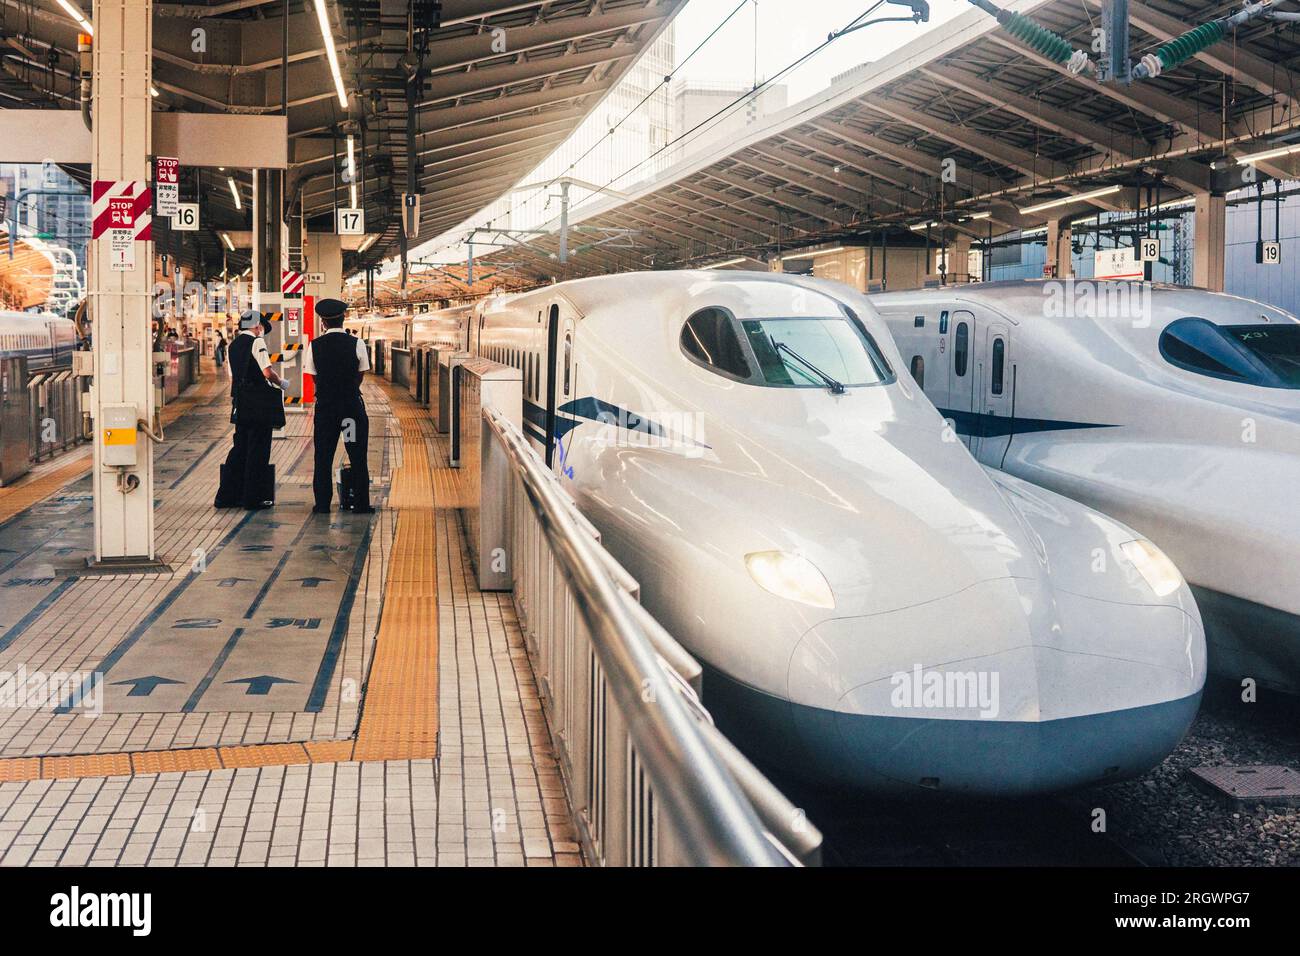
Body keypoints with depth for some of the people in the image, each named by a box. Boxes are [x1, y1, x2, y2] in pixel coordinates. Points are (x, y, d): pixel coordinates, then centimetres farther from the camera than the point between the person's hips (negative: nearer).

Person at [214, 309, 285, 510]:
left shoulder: (233, 345, 14)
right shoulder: (256, 342, -10)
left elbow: (233, 377, 17)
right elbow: (268, 372, -17)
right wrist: (280, 383, 1)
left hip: (241, 402, 8)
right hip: (259, 402, -8)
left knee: (240, 447, 14)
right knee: (258, 449, 0)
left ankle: (226, 496, 15)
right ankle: (253, 498, 5)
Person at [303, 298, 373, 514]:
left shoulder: (315, 345, -3)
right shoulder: (356, 344, -7)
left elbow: (314, 378, 4)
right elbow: (361, 376, 2)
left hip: (325, 405, 1)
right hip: (352, 404, -1)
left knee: (323, 455, 9)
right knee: (357, 456, 5)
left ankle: (322, 503, 10)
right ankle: (361, 503, 6)